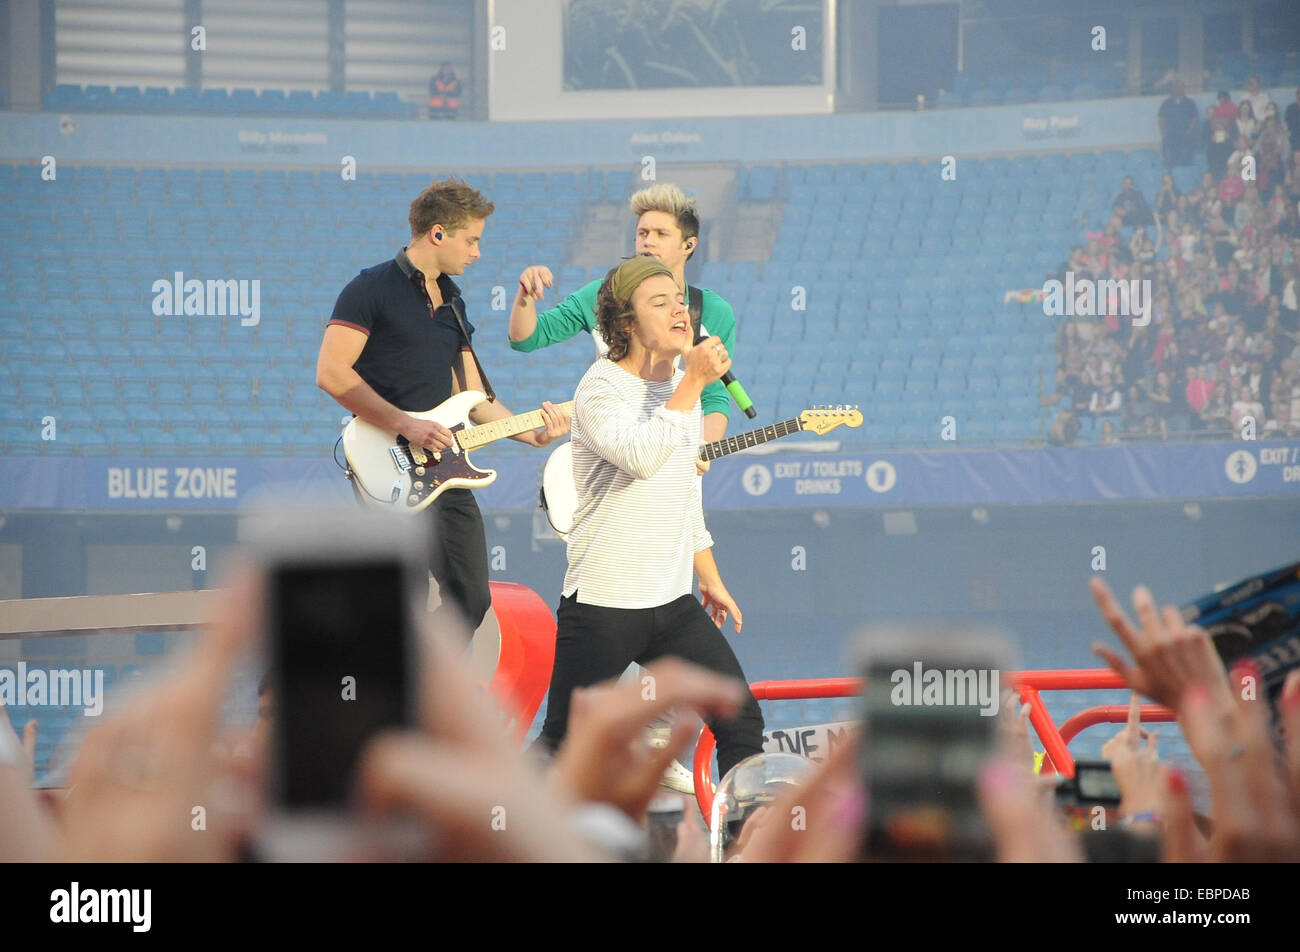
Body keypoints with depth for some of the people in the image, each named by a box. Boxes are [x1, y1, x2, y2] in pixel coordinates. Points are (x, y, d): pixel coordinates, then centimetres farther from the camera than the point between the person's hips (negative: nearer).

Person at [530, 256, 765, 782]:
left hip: (673, 603, 7)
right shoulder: (601, 388, -12)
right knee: (561, 747, -1)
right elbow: (642, 456, -32)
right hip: (603, 605, -7)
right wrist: (692, 383, -27)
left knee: (742, 720, 2)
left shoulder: (683, 386, 12)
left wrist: (710, 579, 25)